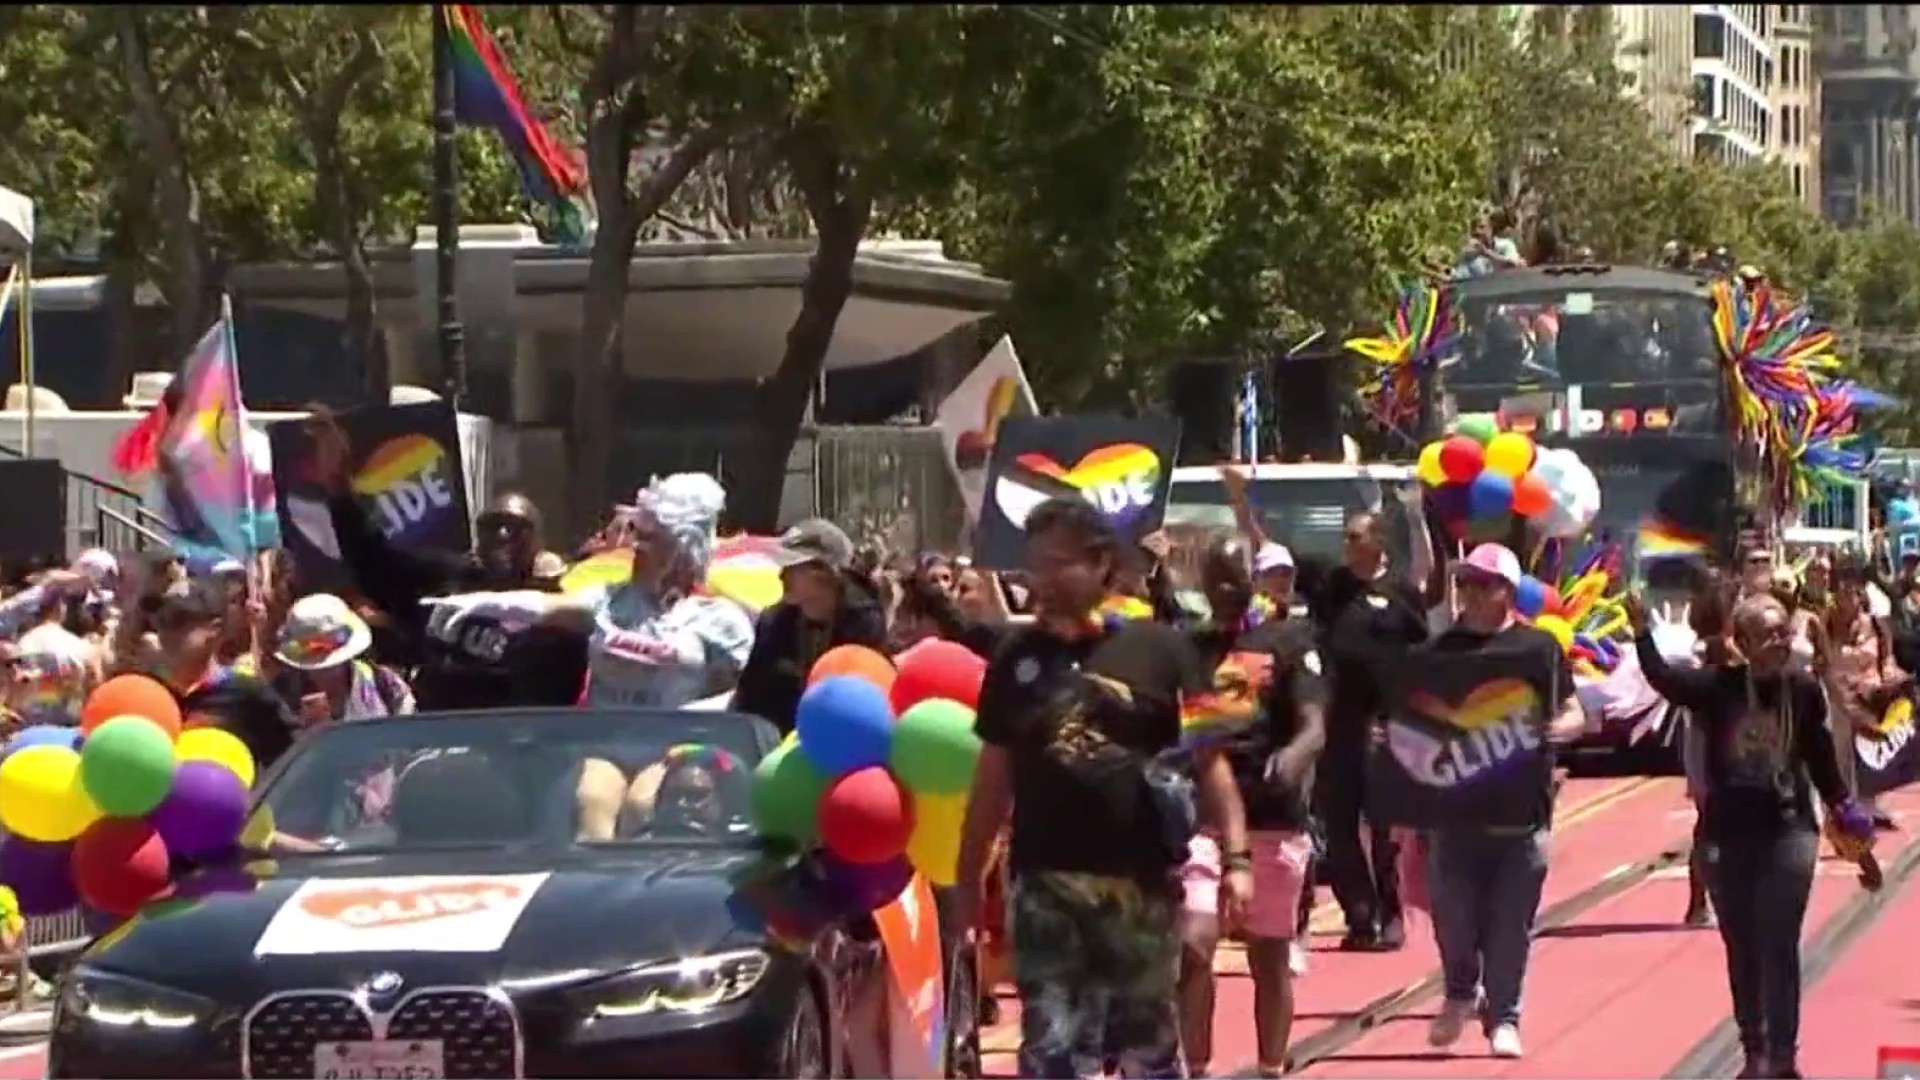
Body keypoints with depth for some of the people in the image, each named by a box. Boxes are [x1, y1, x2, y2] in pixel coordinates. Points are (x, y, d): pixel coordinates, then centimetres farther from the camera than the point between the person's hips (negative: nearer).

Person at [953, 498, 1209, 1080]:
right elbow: (994, 777, 12)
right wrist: (967, 880, 10)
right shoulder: (1017, 657, 6)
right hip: (1045, 884, 2)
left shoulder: (1158, 649, -1)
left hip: (1141, 880, -1)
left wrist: (1234, 857, -6)